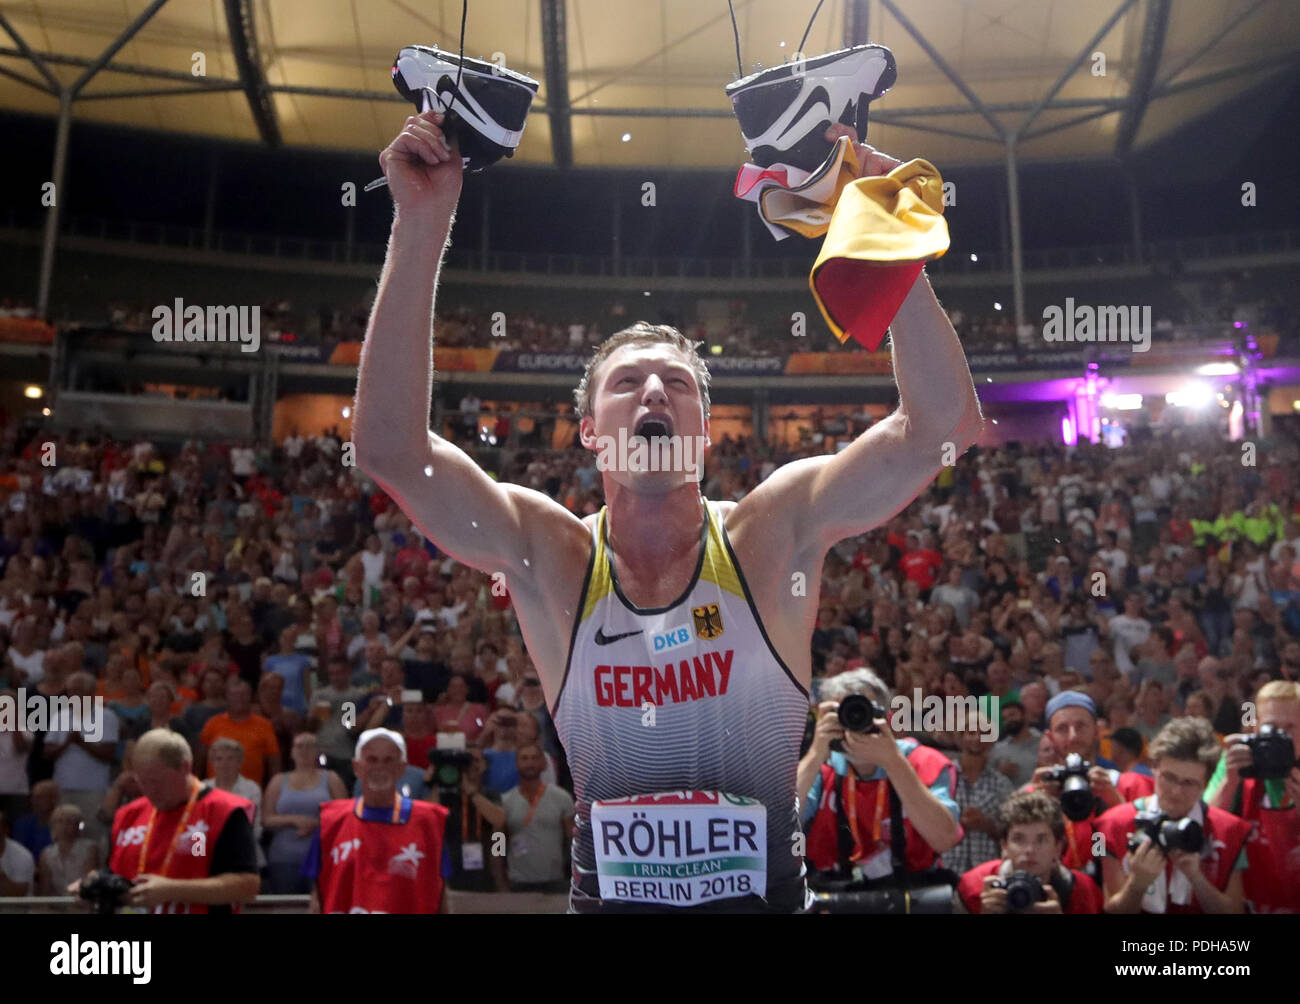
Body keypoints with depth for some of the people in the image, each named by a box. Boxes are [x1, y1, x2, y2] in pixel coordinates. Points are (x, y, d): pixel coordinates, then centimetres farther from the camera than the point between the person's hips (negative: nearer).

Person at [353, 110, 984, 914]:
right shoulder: (551, 558, -7)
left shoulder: (771, 536, -7)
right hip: (608, 895, 1)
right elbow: (390, 446, -19)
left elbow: (942, 426, -15)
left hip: (766, 894, 0)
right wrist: (422, 226, -23)